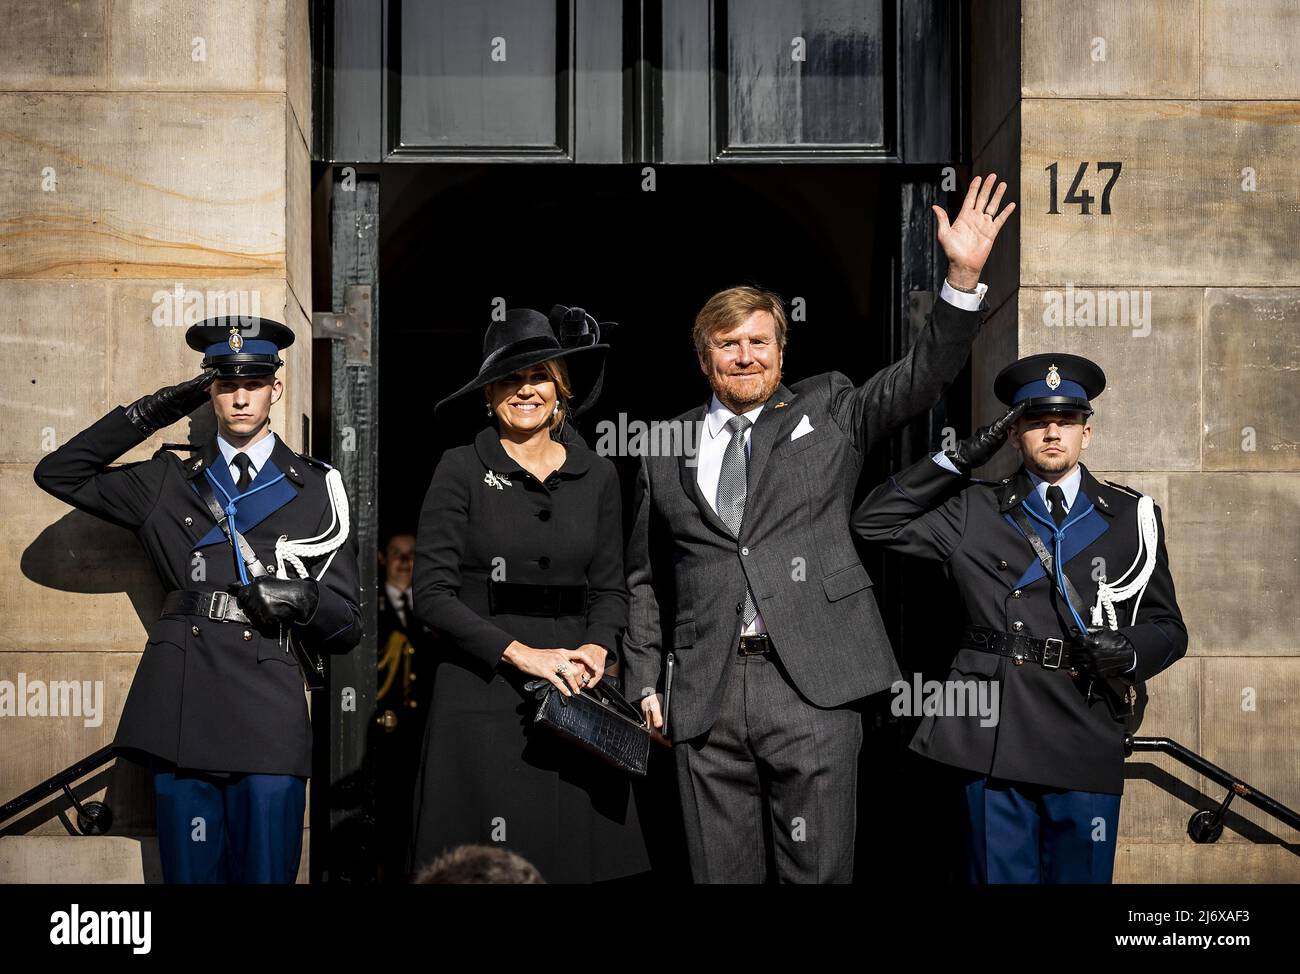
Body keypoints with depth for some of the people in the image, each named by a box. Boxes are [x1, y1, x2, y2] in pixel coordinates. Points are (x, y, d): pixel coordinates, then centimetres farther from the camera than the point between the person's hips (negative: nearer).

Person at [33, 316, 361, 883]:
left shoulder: (316, 491, 11)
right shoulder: (169, 482, 16)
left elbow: (346, 628, 12)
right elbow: (58, 474, 17)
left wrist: (306, 601, -11)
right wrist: (148, 415, 10)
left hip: (269, 715, -1)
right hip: (180, 712, 1)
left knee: (266, 874, -1)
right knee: (190, 874, 5)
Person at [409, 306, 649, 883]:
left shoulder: (596, 477, 10)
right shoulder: (461, 471, -1)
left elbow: (610, 589, 14)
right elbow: (431, 593, -6)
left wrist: (597, 647, -6)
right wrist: (522, 652, -14)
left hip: (572, 699, 3)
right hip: (482, 700, -3)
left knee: (579, 859, 3)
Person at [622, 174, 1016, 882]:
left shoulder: (828, 411, 12)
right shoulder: (668, 447, 14)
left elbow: (921, 377, -1)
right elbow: (645, 578, 18)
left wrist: (964, 276, -13)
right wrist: (644, 680, 10)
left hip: (813, 687, -1)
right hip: (704, 697, 2)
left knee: (818, 873, -1)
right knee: (722, 875, 7)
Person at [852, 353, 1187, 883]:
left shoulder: (1132, 517, 11)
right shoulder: (975, 512, 9)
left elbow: (1168, 627, 14)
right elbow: (873, 522, 4)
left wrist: (1128, 651, -9)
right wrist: (959, 459, -1)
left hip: (1087, 747, 0)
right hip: (993, 741, 0)